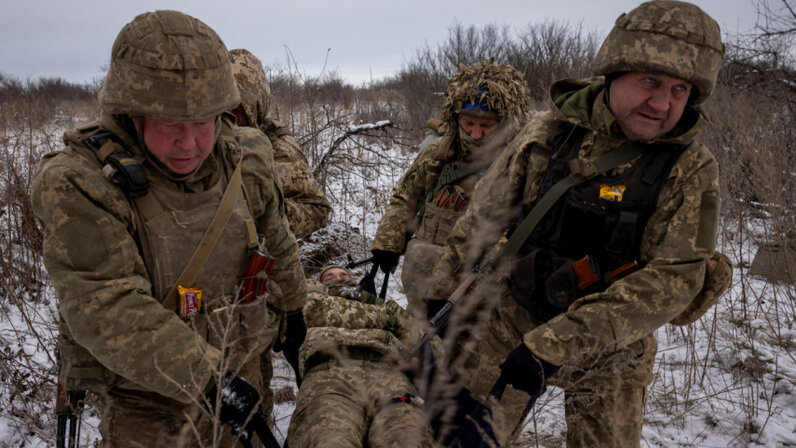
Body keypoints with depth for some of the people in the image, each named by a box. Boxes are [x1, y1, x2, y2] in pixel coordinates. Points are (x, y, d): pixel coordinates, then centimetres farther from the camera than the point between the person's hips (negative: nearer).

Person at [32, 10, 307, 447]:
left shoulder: (245, 158, -8)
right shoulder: (77, 185, -24)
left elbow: (276, 245, 10)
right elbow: (108, 310, -32)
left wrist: (290, 307, 24)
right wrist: (206, 379, -36)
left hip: (243, 366, 5)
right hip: (144, 393, -4)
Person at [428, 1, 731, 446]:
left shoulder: (691, 170, -14)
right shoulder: (547, 132, -9)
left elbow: (671, 279, -22)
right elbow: (482, 219, 1)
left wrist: (554, 346, -30)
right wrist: (439, 295, 6)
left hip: (611, 343, 0)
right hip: (511, 314, 1)